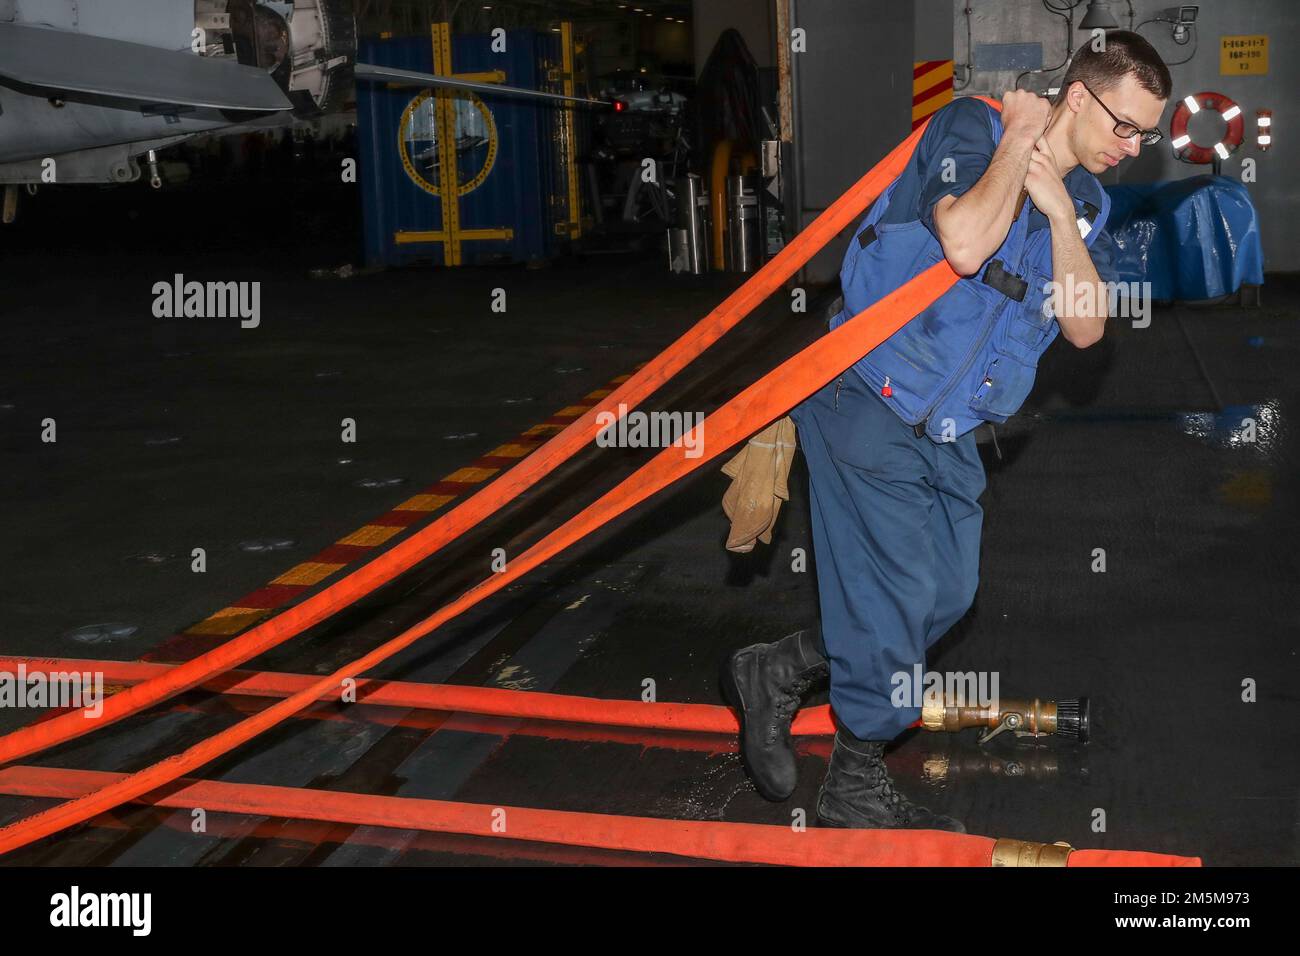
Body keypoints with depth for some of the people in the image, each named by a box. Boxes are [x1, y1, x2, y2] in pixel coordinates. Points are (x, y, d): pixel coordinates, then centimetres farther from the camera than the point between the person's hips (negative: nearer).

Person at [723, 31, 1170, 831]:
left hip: (949, 428, 8)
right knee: (896, 596, -3)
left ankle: (775, 676, 25)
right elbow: (964, 244, -31)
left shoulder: (1087, 205, 9)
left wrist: (1058, 211, -13)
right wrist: (1019, 139, -18)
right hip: (869, 399, -8)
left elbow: (1085, 328, -3)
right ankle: (859, 789, 15)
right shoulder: (972, 128, -11)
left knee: (948, 594, 11)